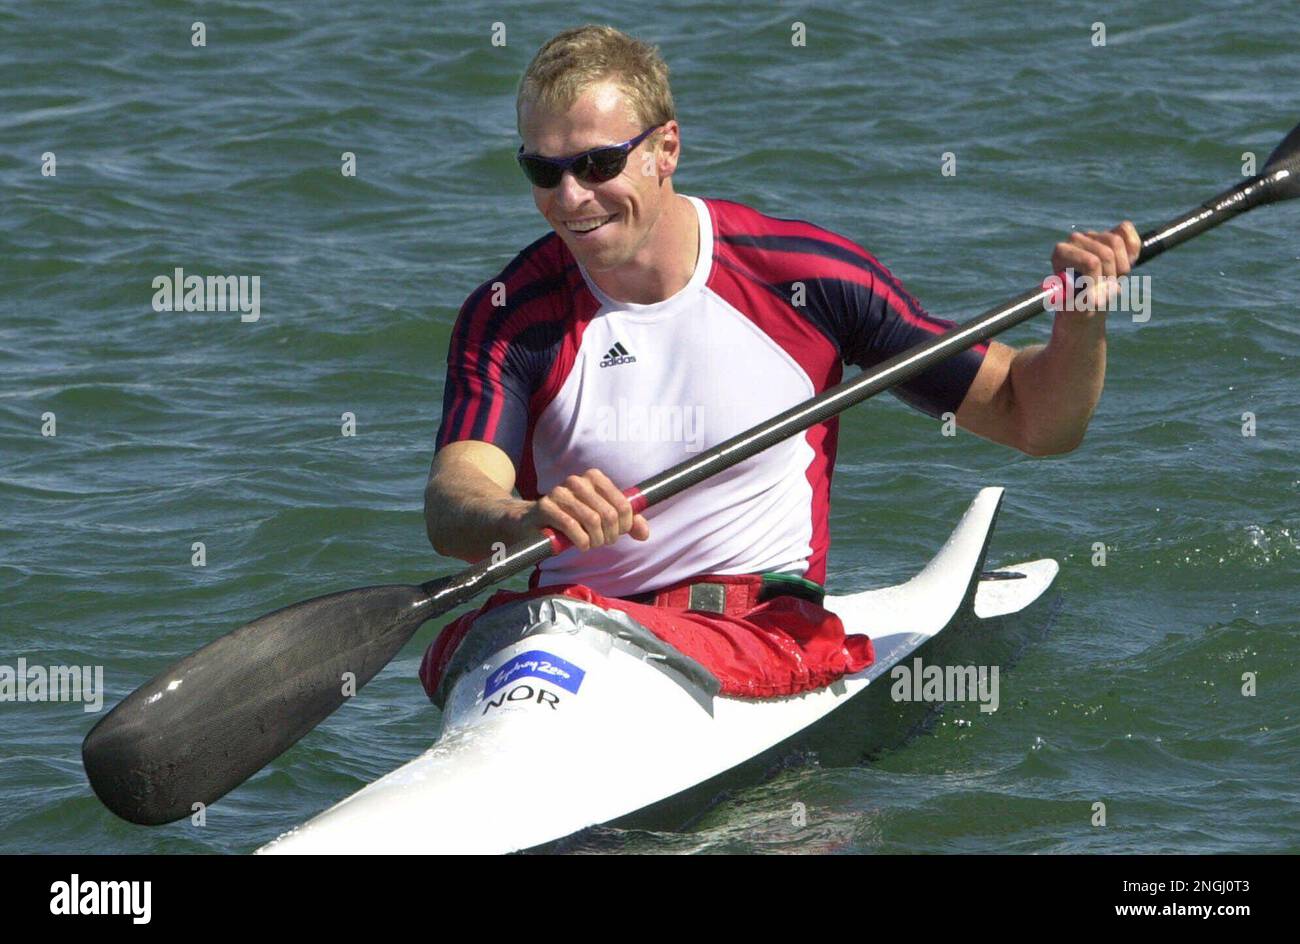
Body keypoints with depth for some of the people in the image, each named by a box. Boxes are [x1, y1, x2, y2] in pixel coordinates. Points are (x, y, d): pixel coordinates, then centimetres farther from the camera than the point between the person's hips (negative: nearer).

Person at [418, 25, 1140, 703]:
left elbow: (1036, 422, 5)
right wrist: (523, 522, -40)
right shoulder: (508, 317, 1)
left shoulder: (802, 274, -1)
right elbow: (451, 502, -16)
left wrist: (1079, 324, -17)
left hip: (766, 631, -2)